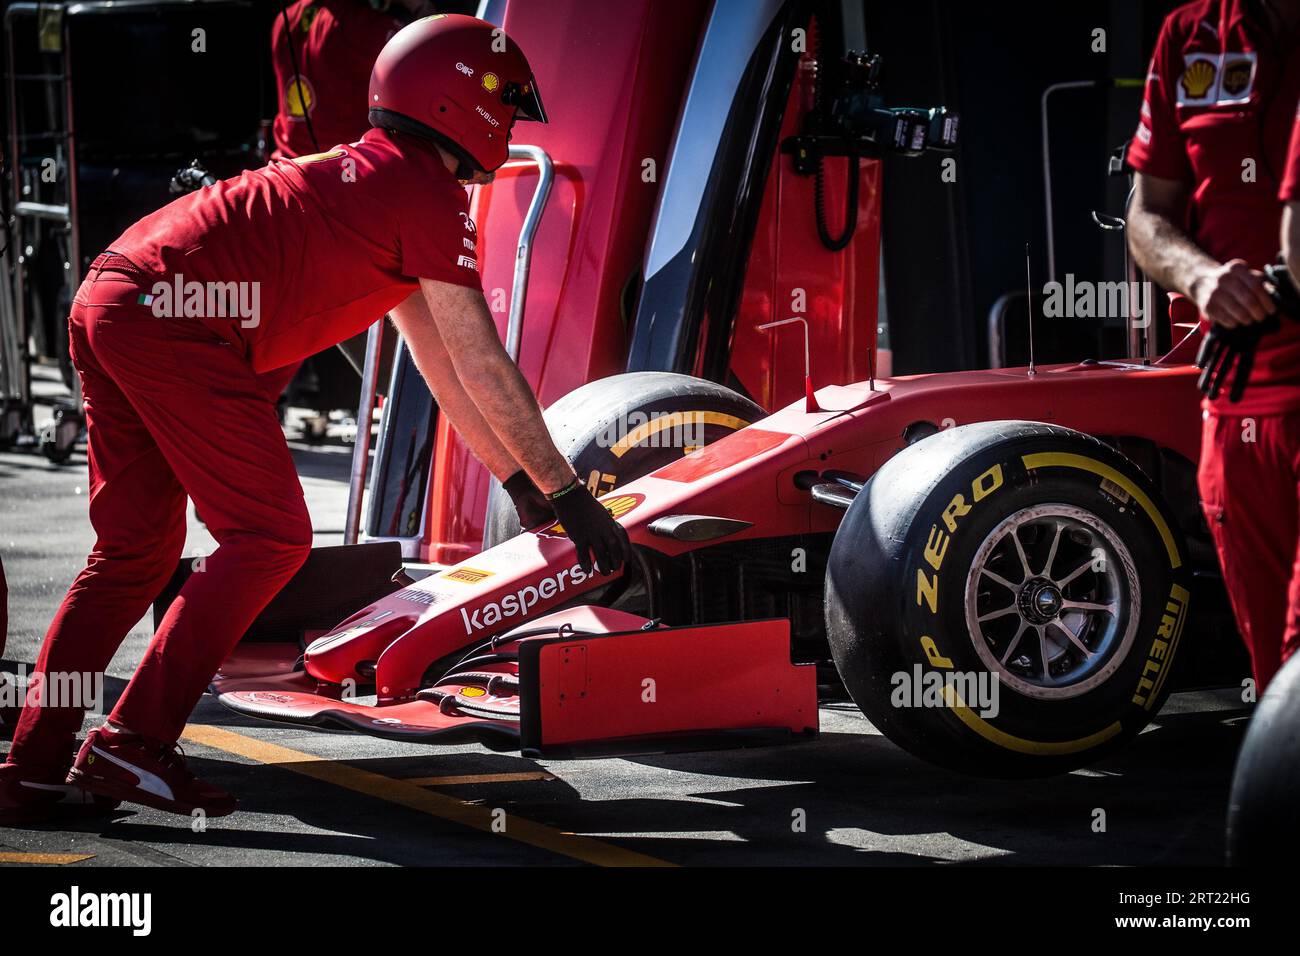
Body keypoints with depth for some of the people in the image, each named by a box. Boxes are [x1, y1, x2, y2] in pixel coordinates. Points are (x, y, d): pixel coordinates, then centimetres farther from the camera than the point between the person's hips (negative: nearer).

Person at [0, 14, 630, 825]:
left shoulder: (373, 174, 27)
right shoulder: (431, 196, -2)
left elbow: (441, 363, 32)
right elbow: (484, 368, -3)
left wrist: (521, 481, 35)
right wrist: (568, 492, 3)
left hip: (108, 301, 10)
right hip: (174, 318, -10)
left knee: (135, 549, 15)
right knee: (271, 537, -4)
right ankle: (132, 746, -7)